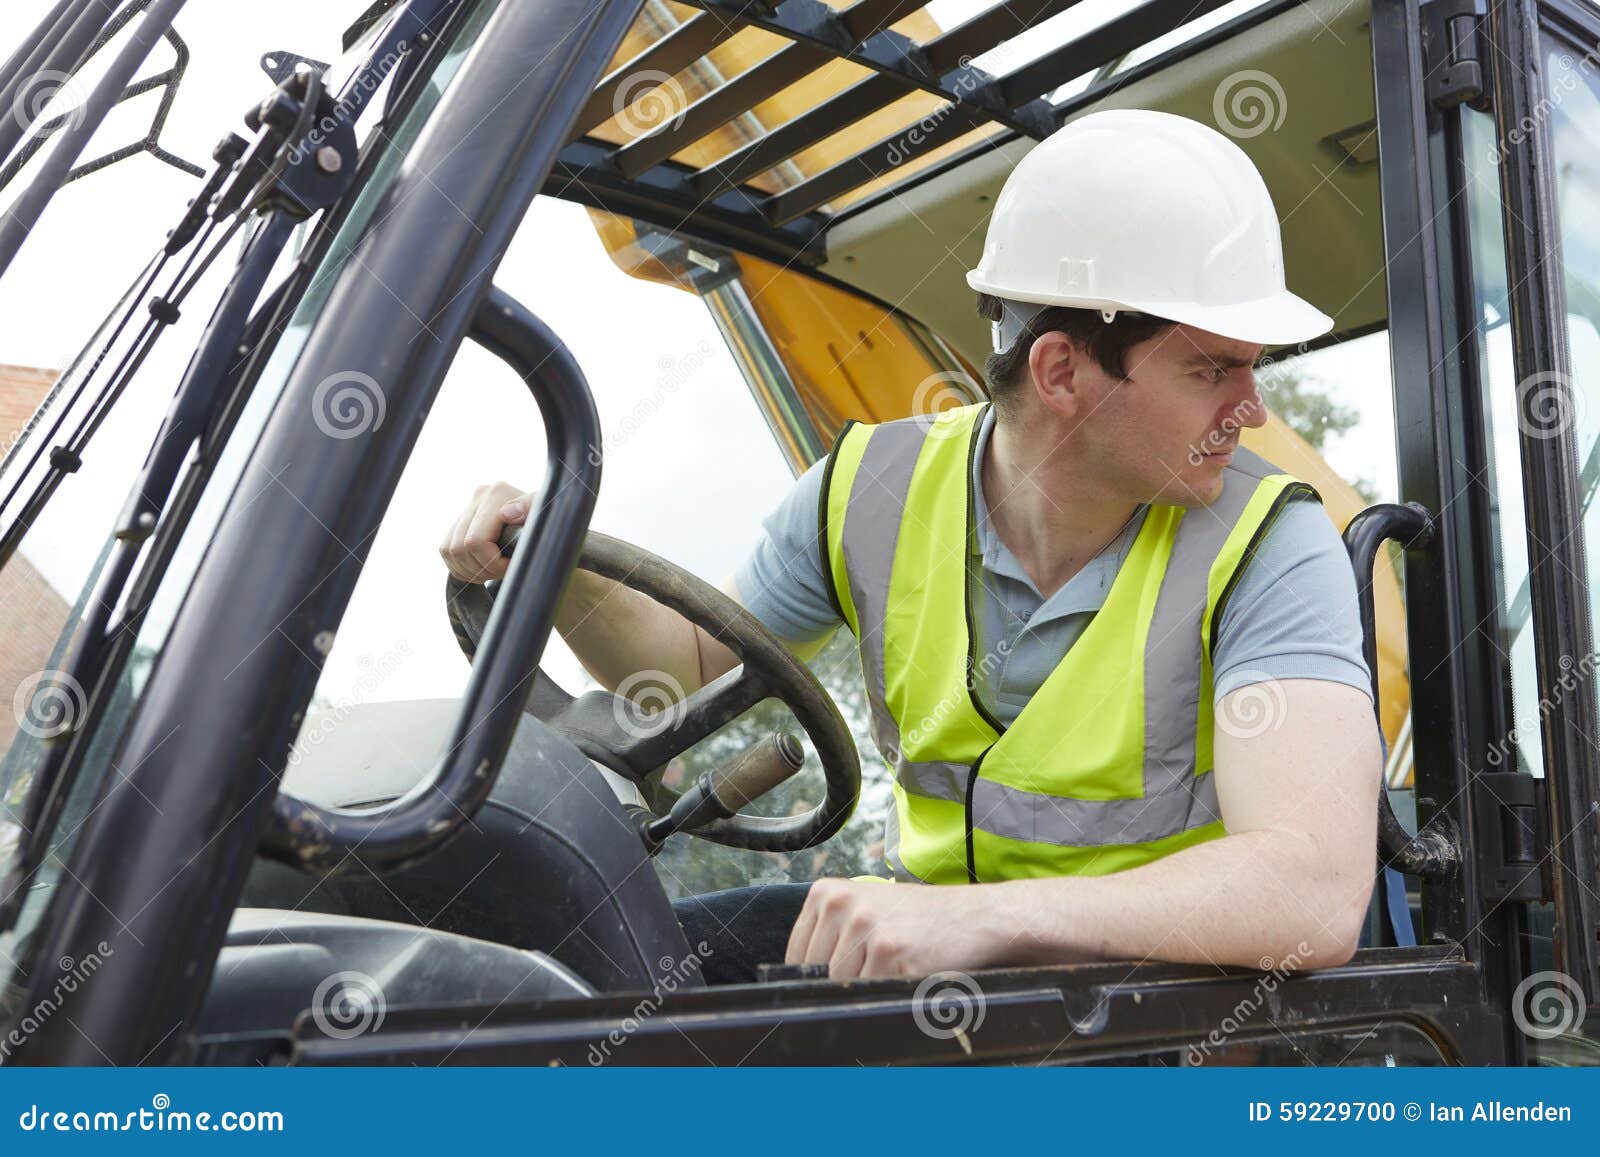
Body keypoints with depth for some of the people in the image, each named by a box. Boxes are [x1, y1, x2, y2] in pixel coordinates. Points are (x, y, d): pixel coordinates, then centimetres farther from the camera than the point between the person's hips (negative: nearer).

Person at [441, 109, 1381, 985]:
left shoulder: (1268, 545, -19)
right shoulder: (874, 491, -6)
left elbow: (1316, 894, -33)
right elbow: (690, 660, 11)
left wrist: (984, 916, -44)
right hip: (939, 934, 4)